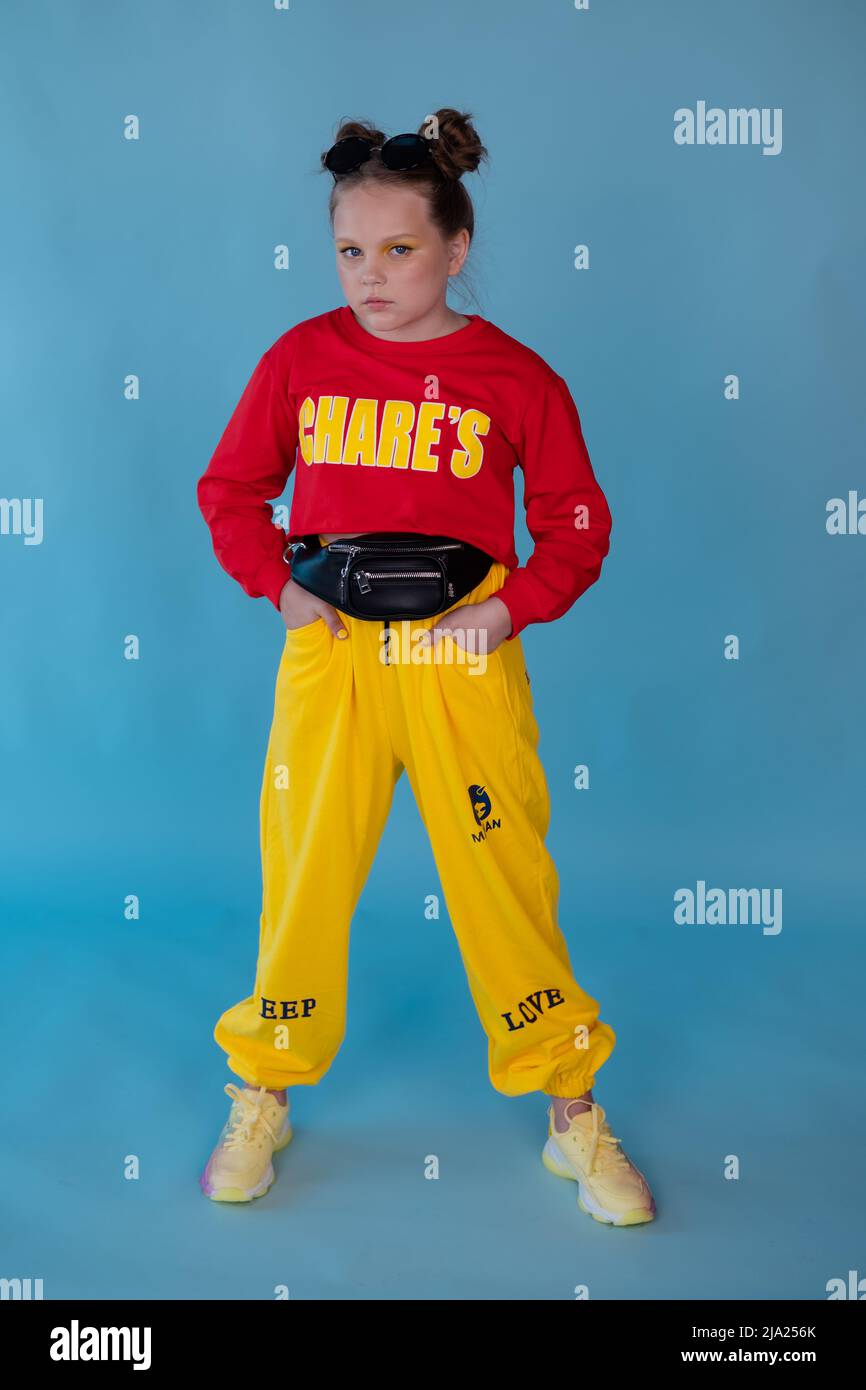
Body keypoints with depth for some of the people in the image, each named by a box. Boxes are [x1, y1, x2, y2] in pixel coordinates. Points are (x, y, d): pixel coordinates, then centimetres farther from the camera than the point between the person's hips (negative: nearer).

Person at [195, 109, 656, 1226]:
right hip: (327, 654, 2)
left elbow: (575, 518, 6)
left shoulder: (514, 376, 0)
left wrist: (517, 604, -8)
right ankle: (261, 1099, 31)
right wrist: (276, 583, -1)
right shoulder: (299, 359, 5)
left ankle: (573, 1116, 22)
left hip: (464, 661, -1)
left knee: (505, 882, 2)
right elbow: (230, 488, 13)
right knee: (303, 877, 8)